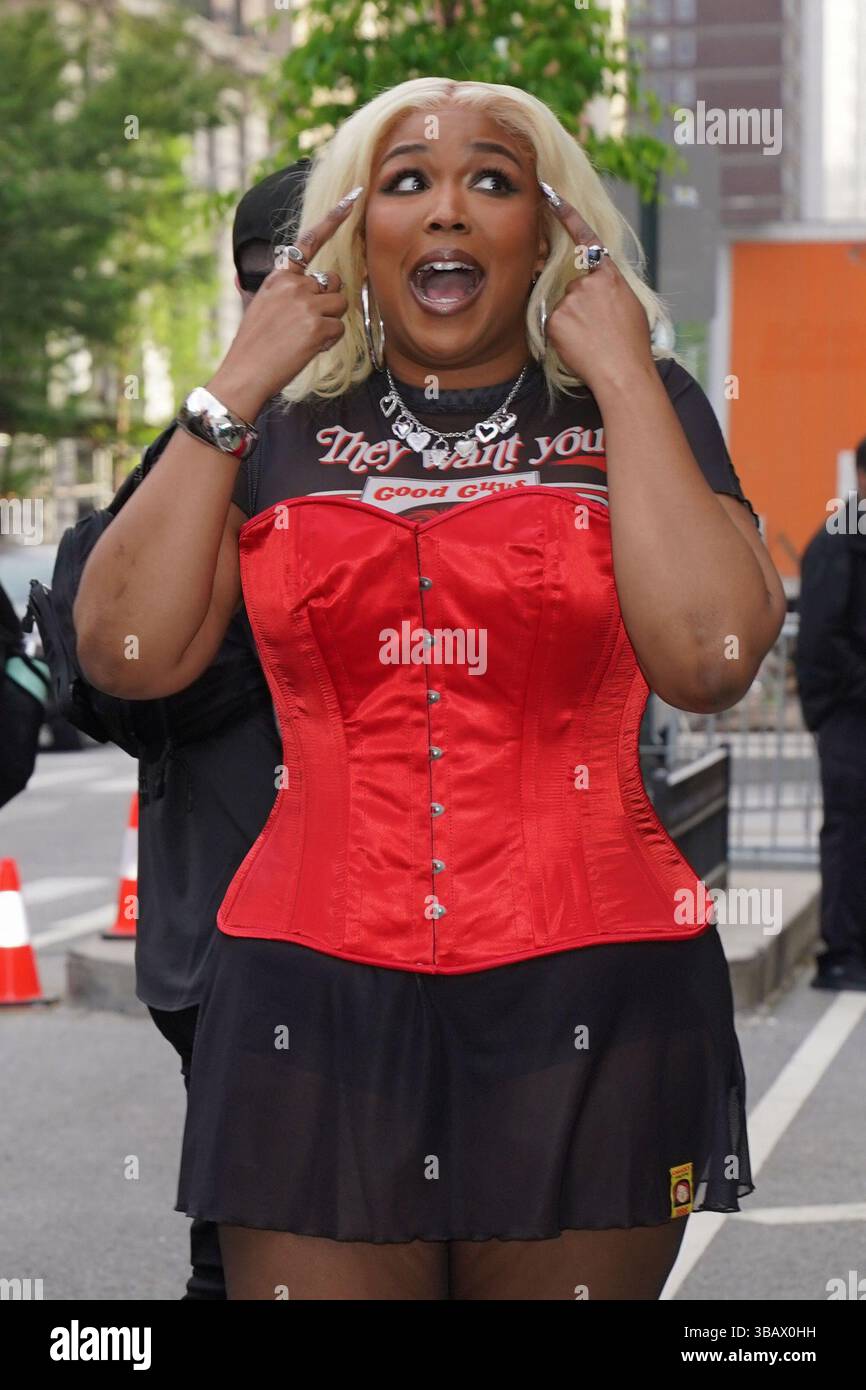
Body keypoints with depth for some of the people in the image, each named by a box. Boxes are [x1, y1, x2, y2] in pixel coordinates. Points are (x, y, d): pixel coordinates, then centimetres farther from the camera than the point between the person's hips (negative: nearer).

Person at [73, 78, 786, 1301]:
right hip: (313, 1002, 1)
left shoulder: (641, 409, 7)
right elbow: (129, 652, -2)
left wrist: (621, 375, -5)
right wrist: (238, 387, -1)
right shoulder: (283, 430, 12)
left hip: (585, 1010, -1)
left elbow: (709, 657, -11)